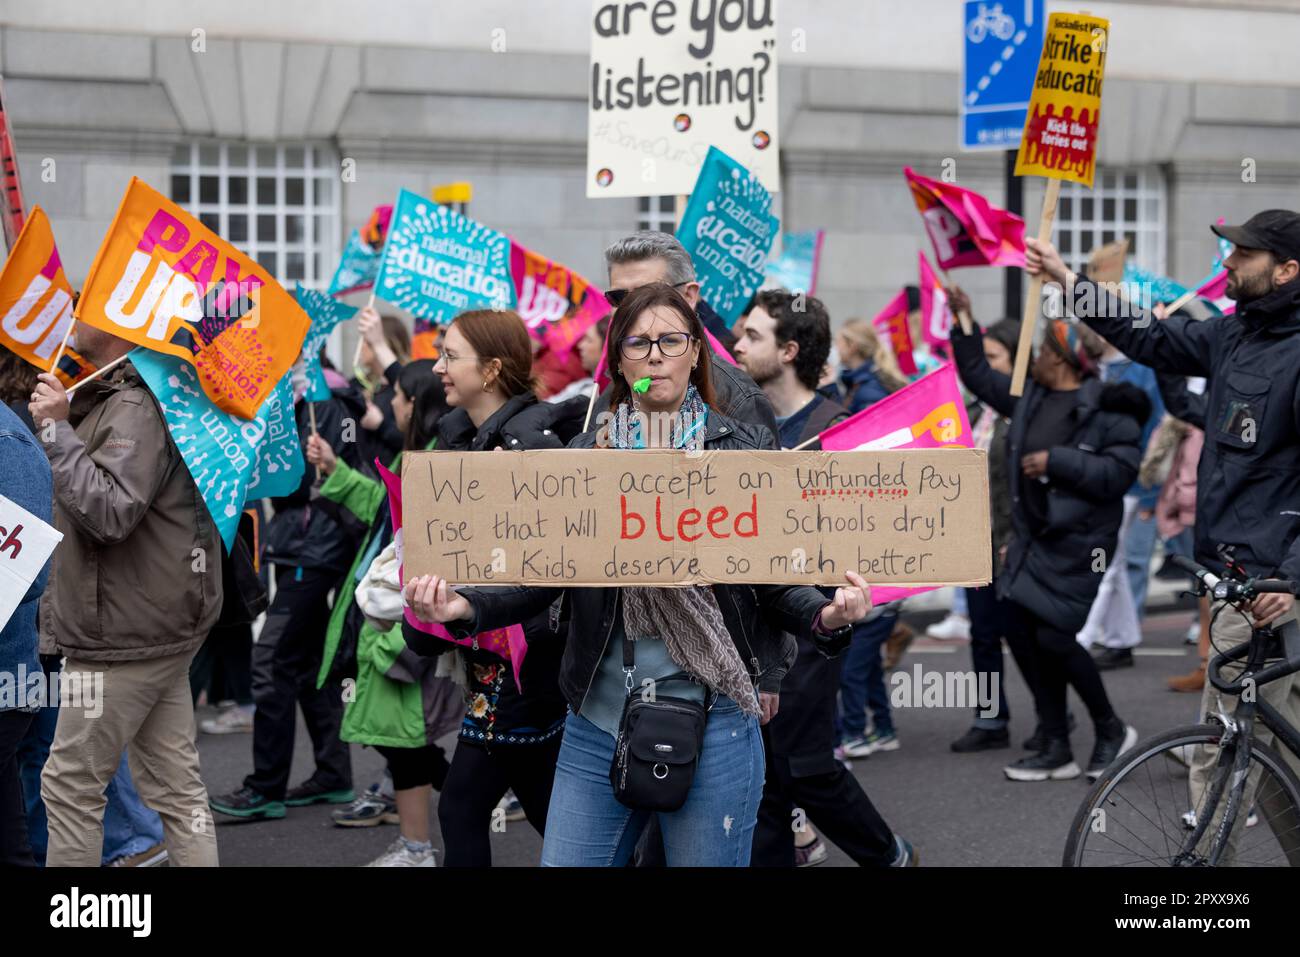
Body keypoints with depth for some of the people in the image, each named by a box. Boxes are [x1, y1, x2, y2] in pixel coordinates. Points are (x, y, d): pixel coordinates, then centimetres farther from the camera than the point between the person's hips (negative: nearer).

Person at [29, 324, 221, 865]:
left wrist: (58, 430, -23)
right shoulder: (107, 398, 15)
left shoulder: (137, 409, -18)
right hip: (158, 629, 10)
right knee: (175, 786, 9)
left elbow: (112, 511, -29)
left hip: (126, 638, -10)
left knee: (69, 785, 0)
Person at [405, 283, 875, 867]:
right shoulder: (585, 457, 8)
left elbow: (778, 583, 0)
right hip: (597, 720, 3)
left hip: (714, 723, -3)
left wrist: (826, 615, -21)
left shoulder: (746, 449, 1)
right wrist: (464, 606, -12)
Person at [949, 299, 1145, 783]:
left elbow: (1117, 473, -21)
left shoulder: (1109, 411, -13)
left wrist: (1057, 460, -21)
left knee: (1055, 638, -11)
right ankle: (1056, 748, 16)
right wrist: (963, 321, 17)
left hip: (1078, 544, -8)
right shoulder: (1028, 397, 11)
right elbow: (977, 375, 23)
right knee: (1038, 641, 8)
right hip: (1031, 538, 8)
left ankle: (1111, 729, 10)